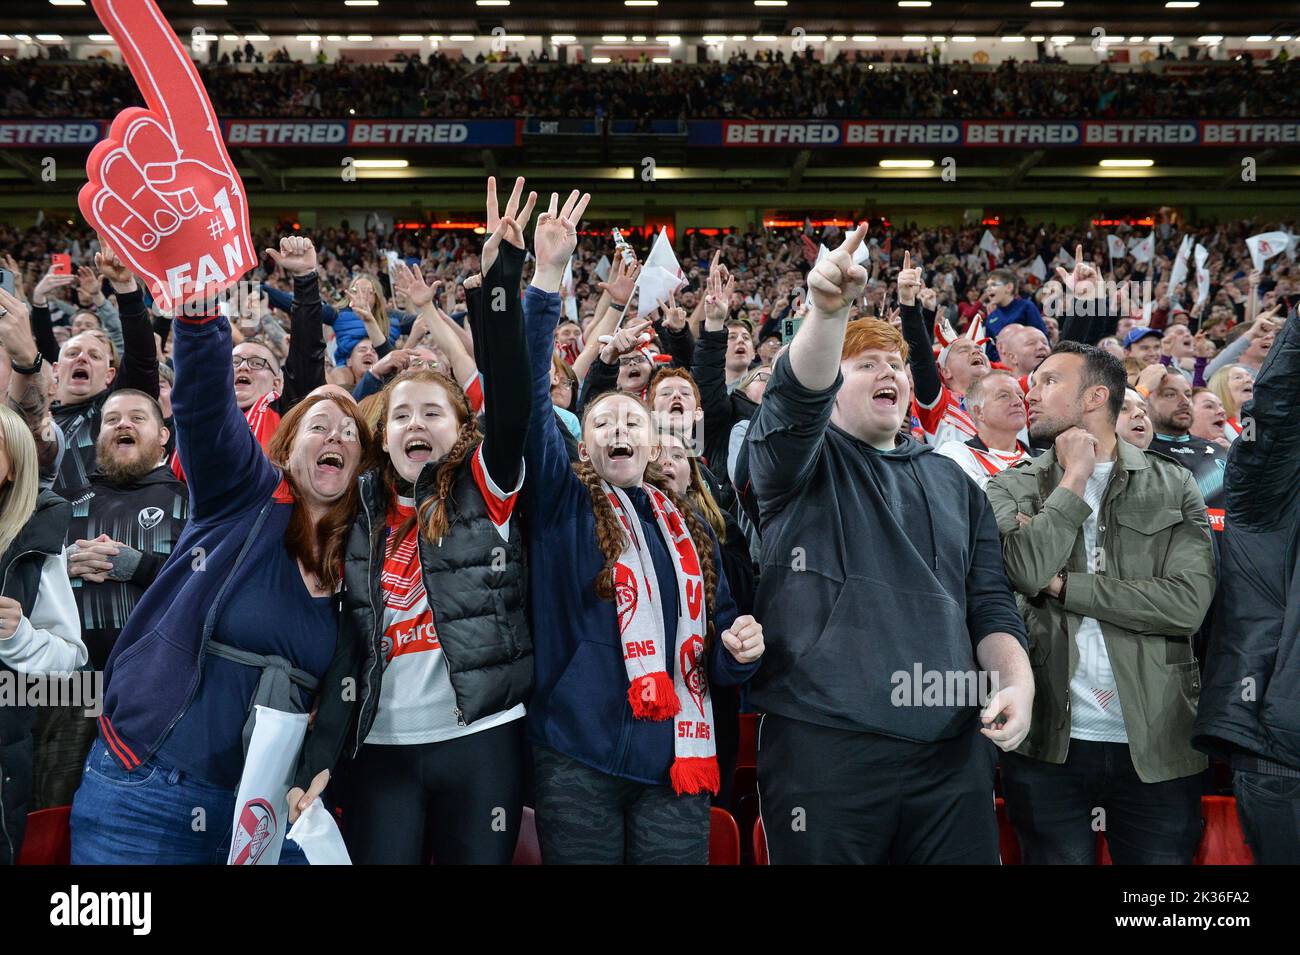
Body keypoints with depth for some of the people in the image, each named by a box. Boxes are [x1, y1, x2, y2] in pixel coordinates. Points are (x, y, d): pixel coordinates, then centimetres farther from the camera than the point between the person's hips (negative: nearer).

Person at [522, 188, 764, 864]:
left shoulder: (688, 524, 13)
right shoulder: (563, 502, 2)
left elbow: (714, 625, 19)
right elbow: (527, 400, -11)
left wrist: (739, 649, -5)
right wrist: (546, 278, -18)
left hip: (677, 757, 3)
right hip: (578, 756, -3)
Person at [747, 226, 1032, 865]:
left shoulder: (953, 484, 19)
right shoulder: (802, 459, 6)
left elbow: (988, 601, 15)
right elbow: (798, 397, -16)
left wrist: (1017, 679, -4)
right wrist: (829, 309, -34)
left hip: (952, 747, 4)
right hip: (824, 743, -4)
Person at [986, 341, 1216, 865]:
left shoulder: (1173, 487, 4)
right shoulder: (1012, 488, 6)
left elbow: (1189, 602, -10)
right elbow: (1026, 569, -14)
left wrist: (1061, 584, -11)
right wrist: (1075, 476, -7)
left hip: (1157, 742, 0)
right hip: (1049, 741, 0)